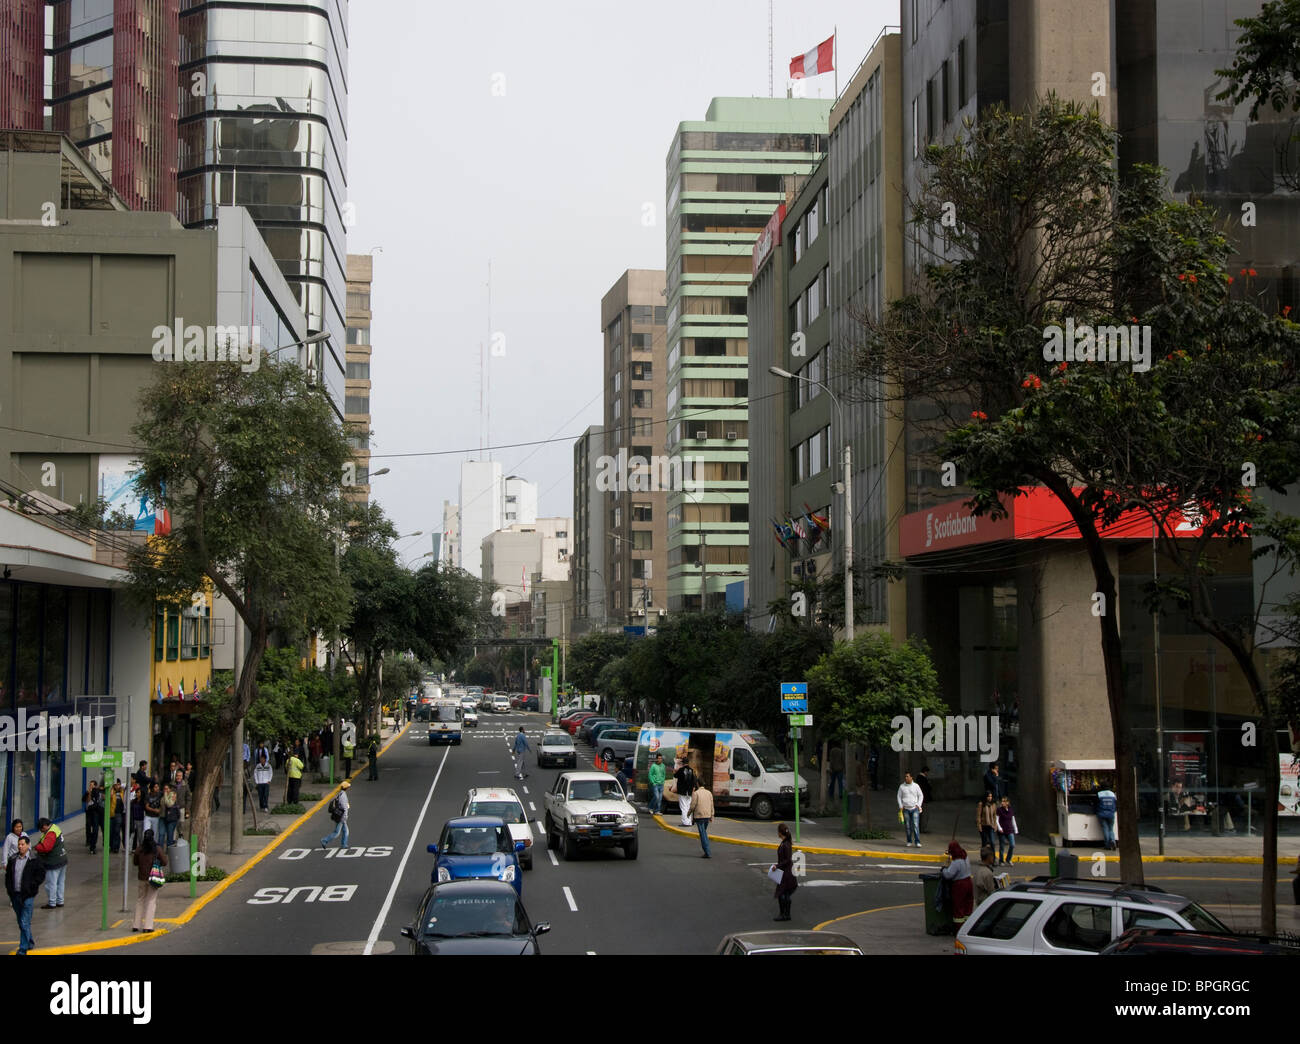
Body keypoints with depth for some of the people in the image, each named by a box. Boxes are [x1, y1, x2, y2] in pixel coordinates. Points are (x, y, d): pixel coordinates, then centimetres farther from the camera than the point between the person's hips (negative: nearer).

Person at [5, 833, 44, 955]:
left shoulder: (35, 859, -5)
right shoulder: (13, 859, 9)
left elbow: (41, 875, -5)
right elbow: (8, 875, 18)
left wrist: (31, 886, -13)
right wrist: (9, 888, 7)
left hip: (27, 895, -6)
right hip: (15, 895, 6)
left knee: (25, 923, -9)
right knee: (21, 922, 16)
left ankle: (23, 949, -6)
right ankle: (29, 942, 33)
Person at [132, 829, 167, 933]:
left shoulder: (139, 848, -5)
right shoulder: (157, 848, -10)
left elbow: (135, 862, 5)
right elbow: (164, 862, -6)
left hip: (141, 877, 2)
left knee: (140, 901, 15)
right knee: (151, 901, 3)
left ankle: (136, 925, 16)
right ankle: (147, 926, -3)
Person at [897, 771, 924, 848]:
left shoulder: (916, 786, 3)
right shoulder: (902, 786, 5)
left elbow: (921, 796, 10)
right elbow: (899, 797, 12)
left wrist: (918, 805, 1)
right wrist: (900, 806, 2)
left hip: (914, 808, -1)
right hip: (906, 809, 1)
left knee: (916, 825, -10)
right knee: (907, 826, 3)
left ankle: (917, 842, -9)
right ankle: (909, 841, 14)